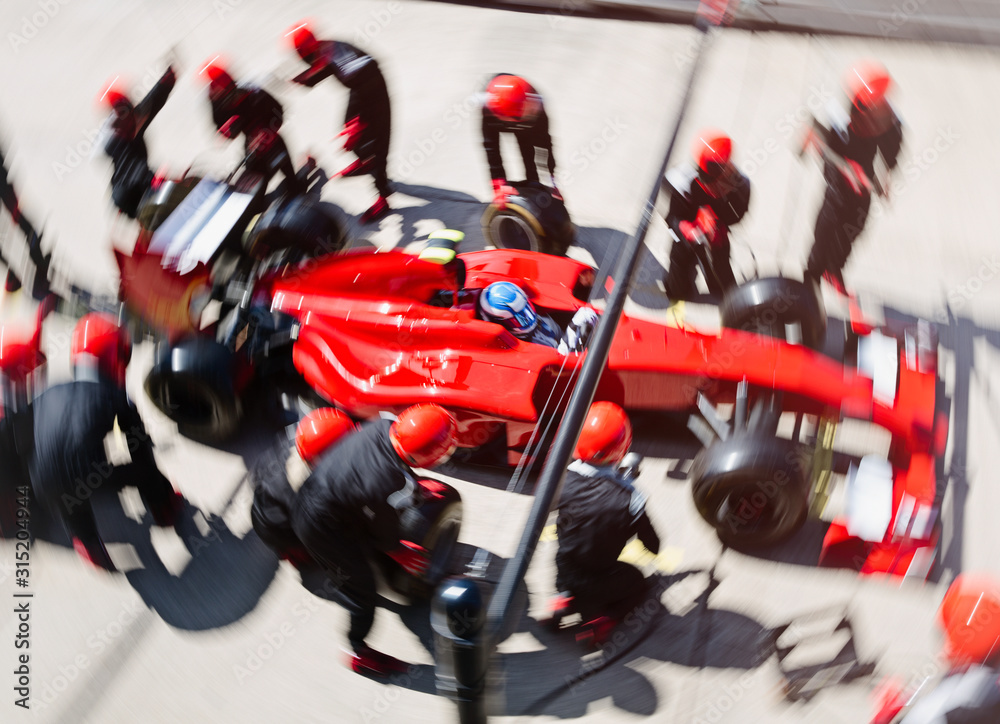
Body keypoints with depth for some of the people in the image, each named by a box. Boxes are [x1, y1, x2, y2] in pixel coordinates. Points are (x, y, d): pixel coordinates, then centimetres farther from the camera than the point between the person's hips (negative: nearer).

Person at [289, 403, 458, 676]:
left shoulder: (384, 426, -22)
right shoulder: (386, 487, -39)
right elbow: (384, 529, -16)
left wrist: (414, 485, 16)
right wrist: (398, 551, 4)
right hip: (321, 528, -8)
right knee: (361, 587, 12)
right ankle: (359, 653, 34)